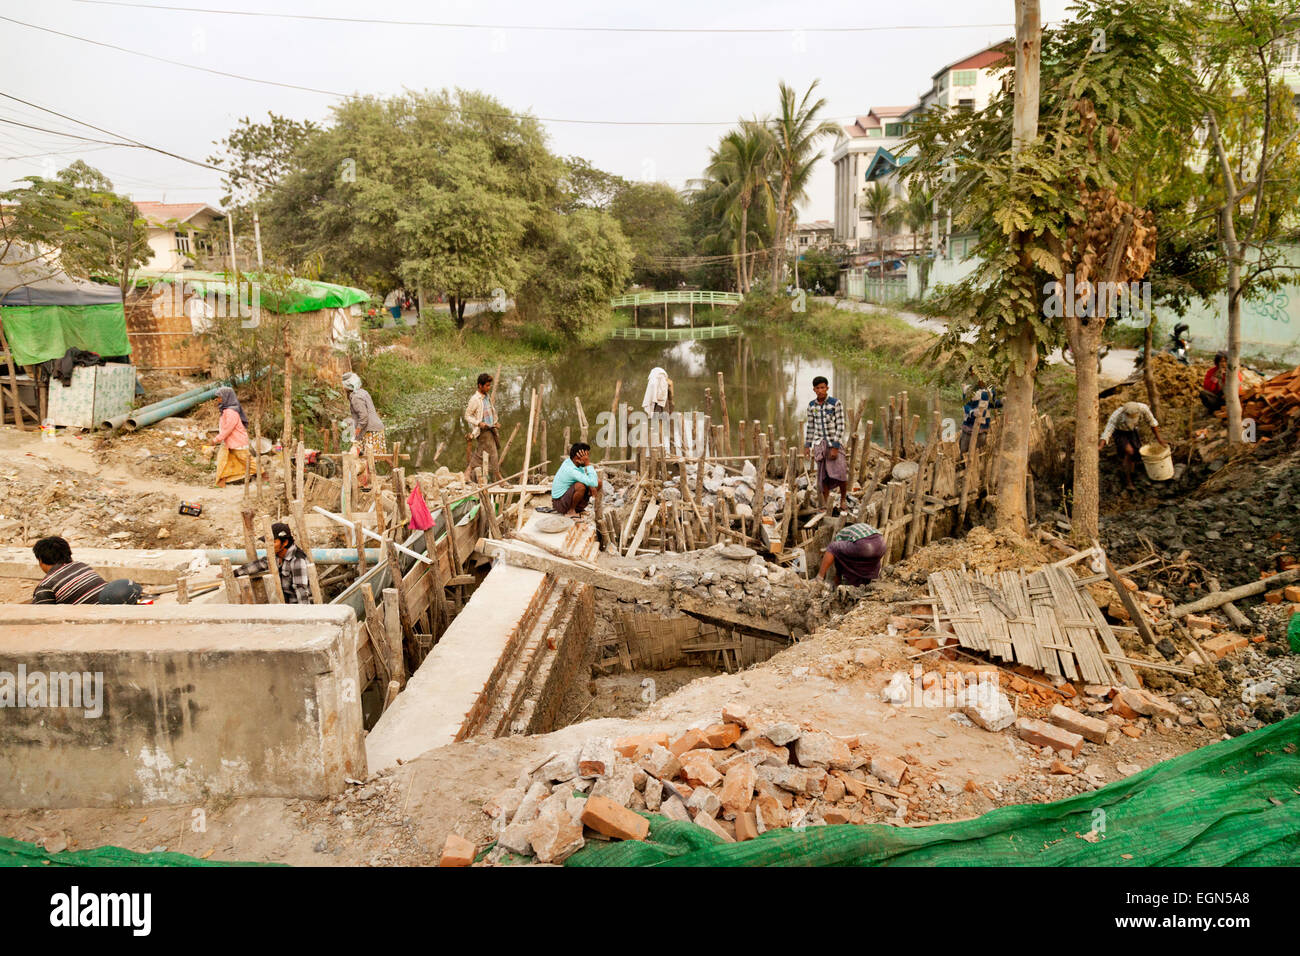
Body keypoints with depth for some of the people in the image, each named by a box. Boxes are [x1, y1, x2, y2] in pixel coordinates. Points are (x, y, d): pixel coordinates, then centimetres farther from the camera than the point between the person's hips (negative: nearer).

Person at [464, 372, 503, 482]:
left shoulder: (487, 396, 10)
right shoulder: (475, 399, -15)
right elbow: (467, 416, -11)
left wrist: (496, 422, 12)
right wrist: (479, 423, -22)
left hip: (491, 428, 8)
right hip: (483, 430, -8)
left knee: (479, 454, 13)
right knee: (493, 452, -9)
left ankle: (467, 473, 23)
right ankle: (497, 477, -1)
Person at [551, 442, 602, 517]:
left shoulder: (569, 461, -5)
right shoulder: (570, 470, -32)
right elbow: (593, 483, -37)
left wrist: (591, 486, -12)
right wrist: (588, 464, -31)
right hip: (560, 503, -9)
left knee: (598, 482, 3)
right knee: (581, 485, -36)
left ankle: (578, 508, 11)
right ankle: (571, 510, -11)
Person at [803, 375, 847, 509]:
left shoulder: (836, 403, -9)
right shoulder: (812, 406, 4)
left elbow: (840, 426, -11)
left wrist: (835, 447, -16)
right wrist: (807, 446, 9)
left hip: (835, 443, -3)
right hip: (819, 443, 3)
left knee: (840, 473, -12)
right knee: (823, 475, 4)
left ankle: (843, 499, 9)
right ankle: (825, 503, 13)